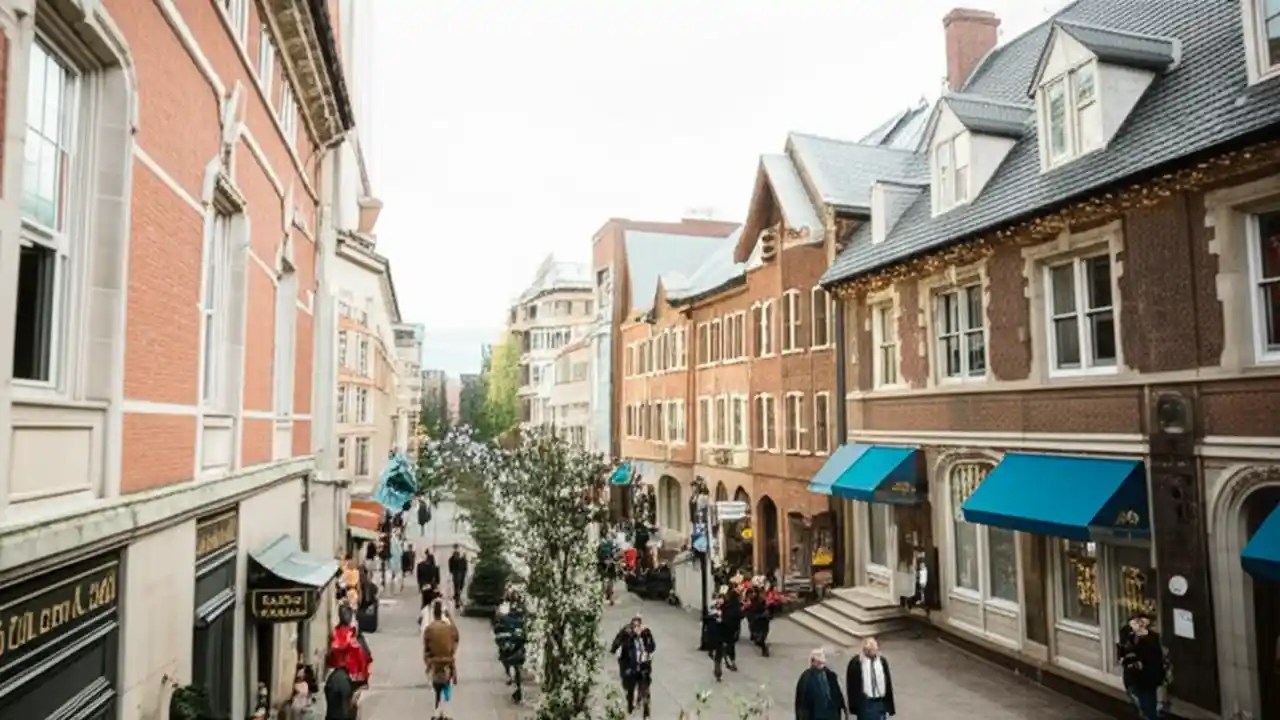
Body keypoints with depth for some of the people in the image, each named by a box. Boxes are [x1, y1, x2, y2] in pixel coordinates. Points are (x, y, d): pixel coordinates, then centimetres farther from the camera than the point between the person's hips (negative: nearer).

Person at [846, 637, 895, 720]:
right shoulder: (856, 663, -10)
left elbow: (888, 684, 7)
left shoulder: (882, 661, 3)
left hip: (880, 703, 4)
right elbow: (852, 686, -6)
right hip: (865, 704, -4)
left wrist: (889, 706, 6)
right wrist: (855, 706, -8)